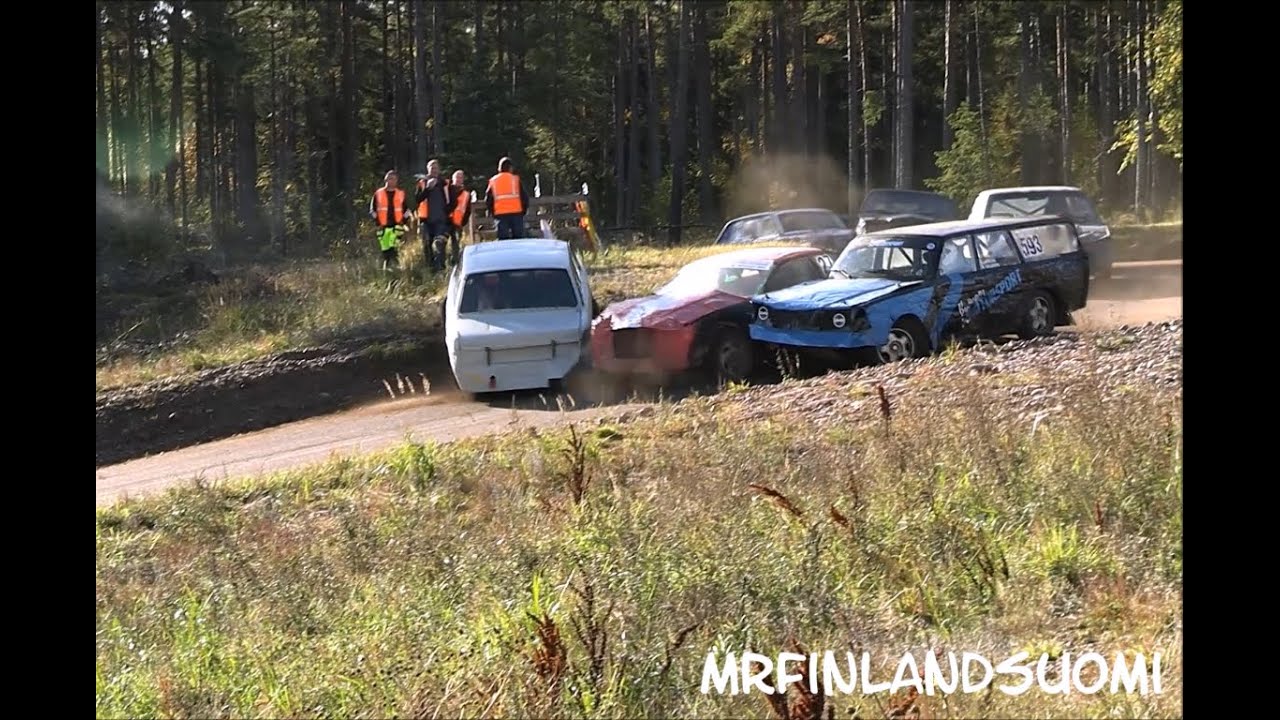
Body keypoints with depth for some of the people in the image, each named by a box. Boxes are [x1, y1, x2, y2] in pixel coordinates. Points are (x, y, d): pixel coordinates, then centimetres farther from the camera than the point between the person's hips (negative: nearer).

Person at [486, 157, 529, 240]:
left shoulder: (493, 181, 9)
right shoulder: (515, 179, 2)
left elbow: (488, 200, 11)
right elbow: (524, 196, 2)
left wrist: (492, 213, 22)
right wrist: (524, 210, 15)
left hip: (500, 214, 2)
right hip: (516, 212, -2)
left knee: (503, 239, 2)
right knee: (518, 239, 2)